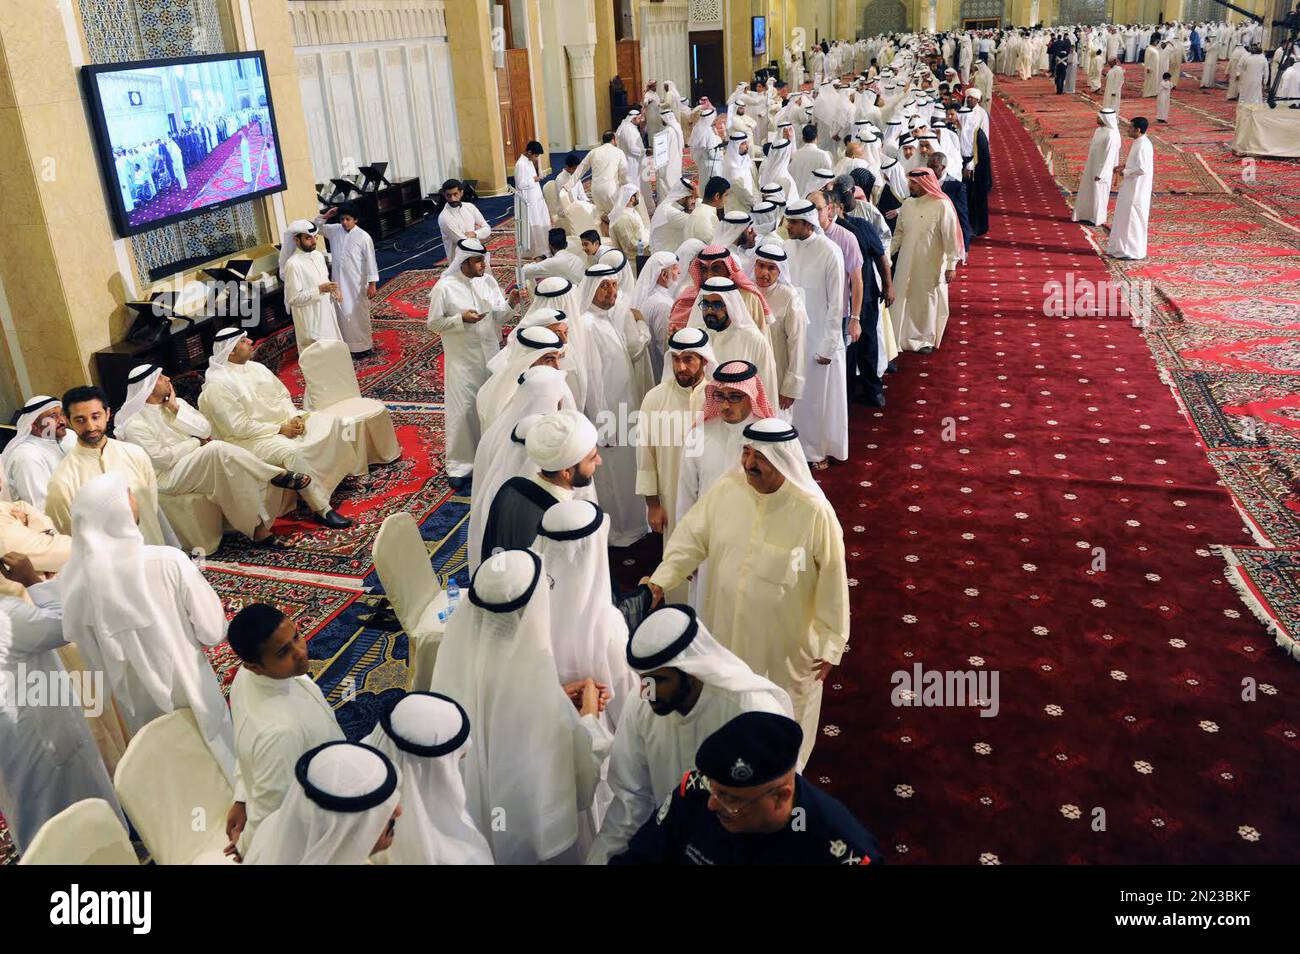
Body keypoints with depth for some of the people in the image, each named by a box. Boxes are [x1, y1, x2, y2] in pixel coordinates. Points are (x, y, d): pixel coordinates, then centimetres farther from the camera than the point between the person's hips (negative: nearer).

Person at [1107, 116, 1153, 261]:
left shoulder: (1143, 145, -22)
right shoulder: (1138, 143, 8)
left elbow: (1142, 168, -27)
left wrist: (1125, 172, -15)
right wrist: (1124, 166, 8)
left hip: (1137, 189, -10)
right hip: (1131, 187, 10)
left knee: (1133, 218, -1)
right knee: (1125, 216, 16)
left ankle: (1134, 251, 8)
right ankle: (1122, 247, 26)